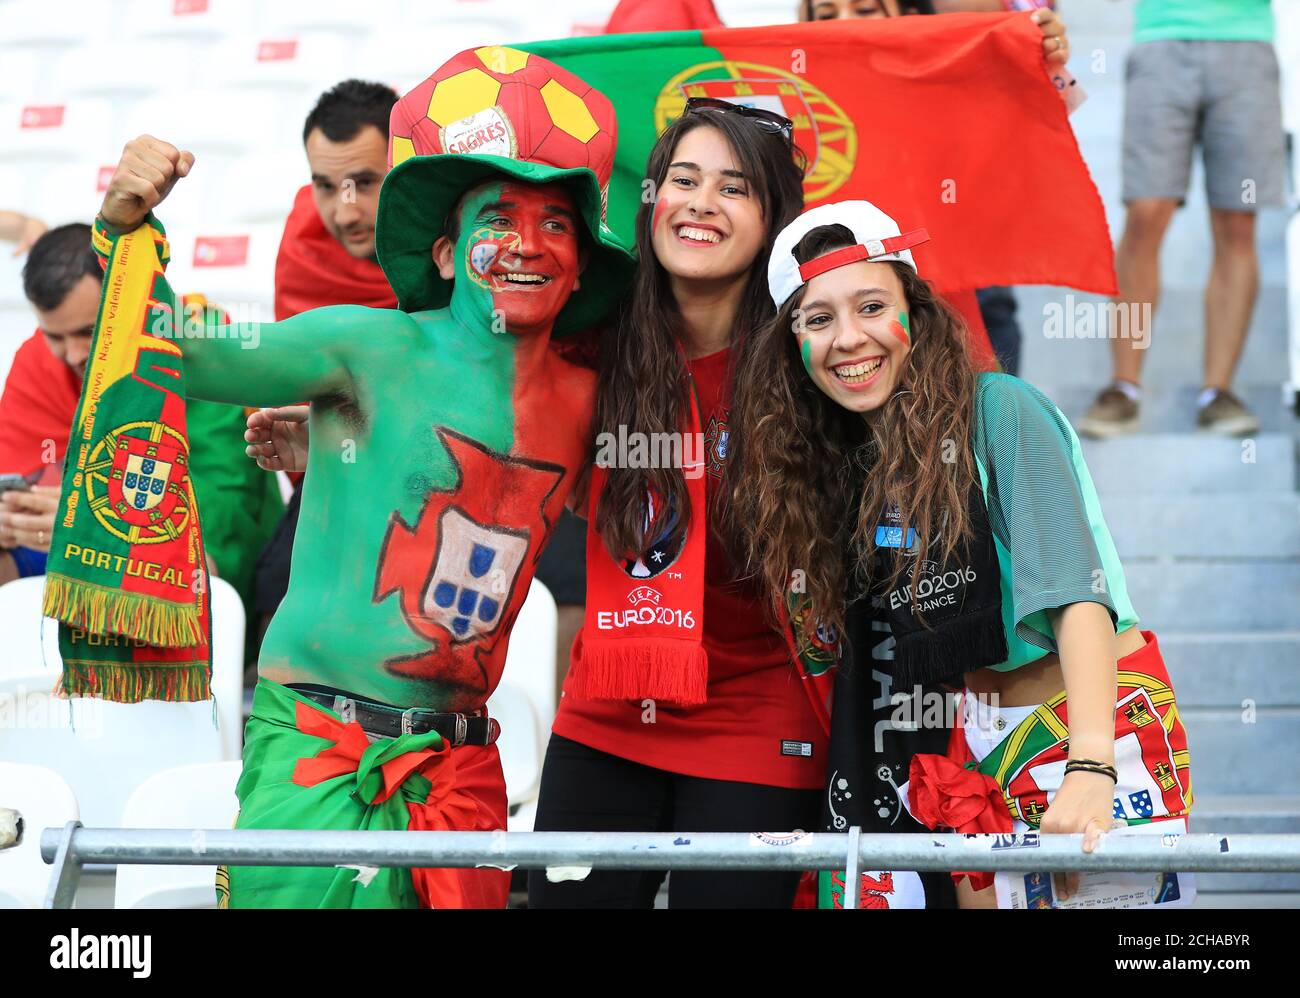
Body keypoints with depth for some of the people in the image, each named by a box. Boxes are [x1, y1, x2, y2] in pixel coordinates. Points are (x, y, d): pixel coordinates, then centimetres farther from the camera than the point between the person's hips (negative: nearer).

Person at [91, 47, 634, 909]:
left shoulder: (580, 401, 8)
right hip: (320, 750, -5)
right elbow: (177, 355, -12)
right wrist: (123, 228, -26)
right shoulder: (376, 349, -6)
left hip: (457, 765, 5)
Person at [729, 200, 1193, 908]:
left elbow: (1075, 591, -24)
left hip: (1101, 724, -6)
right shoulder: (839, 464, 5)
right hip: (982, 743, 6)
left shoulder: (1001, 412, -14)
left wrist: (1090, 768, -35)